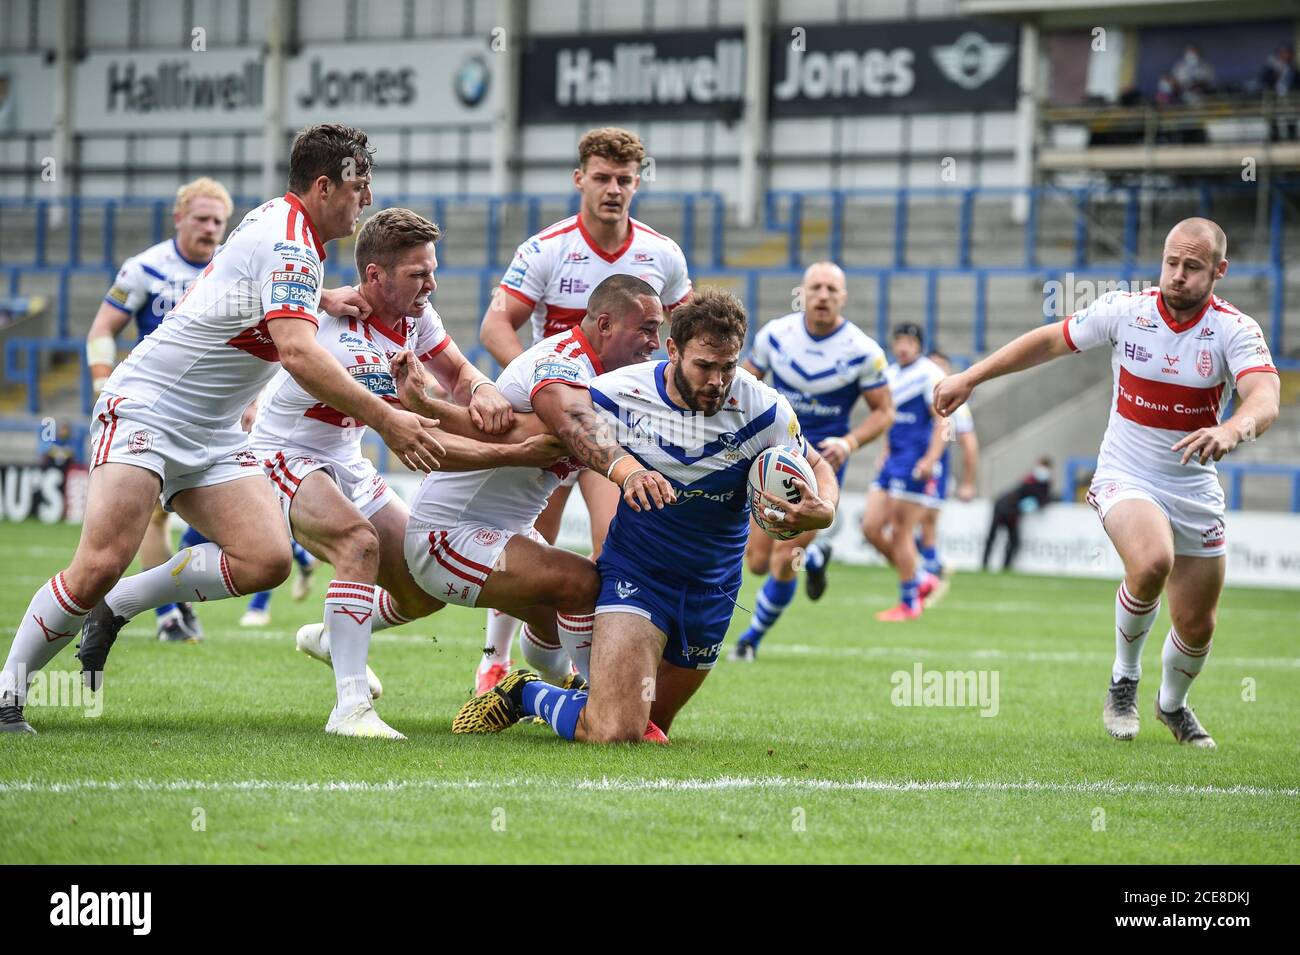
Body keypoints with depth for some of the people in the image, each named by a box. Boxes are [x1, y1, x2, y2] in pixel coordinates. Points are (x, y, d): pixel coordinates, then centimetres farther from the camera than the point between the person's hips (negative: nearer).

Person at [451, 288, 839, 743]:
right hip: (635, 573, -3)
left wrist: (822, 511, -23)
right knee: (614, 733, -22)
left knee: (650, 728, 16)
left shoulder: (762, 408, -14)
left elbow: (818, 467, -1)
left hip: (711, 590, 3)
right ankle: (524, 694, 9)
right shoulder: (621, 393, -17)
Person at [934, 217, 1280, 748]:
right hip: (1125, 479, -1)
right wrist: (970, 377, 5)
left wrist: (1233, 429, -55)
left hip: (1195, 490, 2)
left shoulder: (1235, 330, -14)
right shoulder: (1125, 310, -10)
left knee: (1197, 626, 6)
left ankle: (1173, 703, 41)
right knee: (1151, 562, -33)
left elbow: (1265, 399, -32)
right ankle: (1124, 679, -7)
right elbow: (1049, 341, 5)